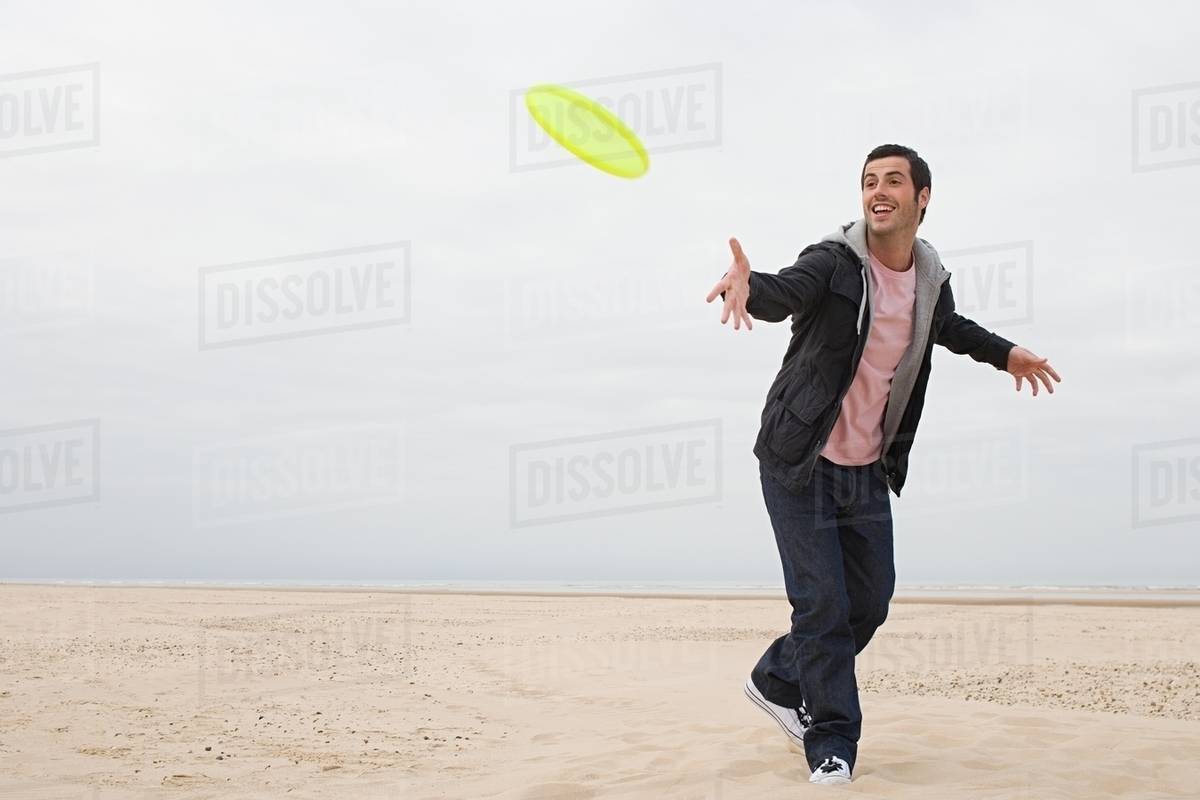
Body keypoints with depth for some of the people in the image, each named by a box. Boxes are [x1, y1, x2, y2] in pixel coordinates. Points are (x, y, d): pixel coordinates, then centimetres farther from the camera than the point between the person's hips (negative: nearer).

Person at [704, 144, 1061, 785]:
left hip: (868, 470, 6)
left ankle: (777, 681, 32)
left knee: (870, 603, 10)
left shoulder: (932, 280, 3)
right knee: (822, 604, -9)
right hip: (801, 462, -6)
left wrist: (1005, 353, 23)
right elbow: (786, 292, -38)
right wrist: (749, 287, -59)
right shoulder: (834, 261, -15)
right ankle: (832, 744, 6)